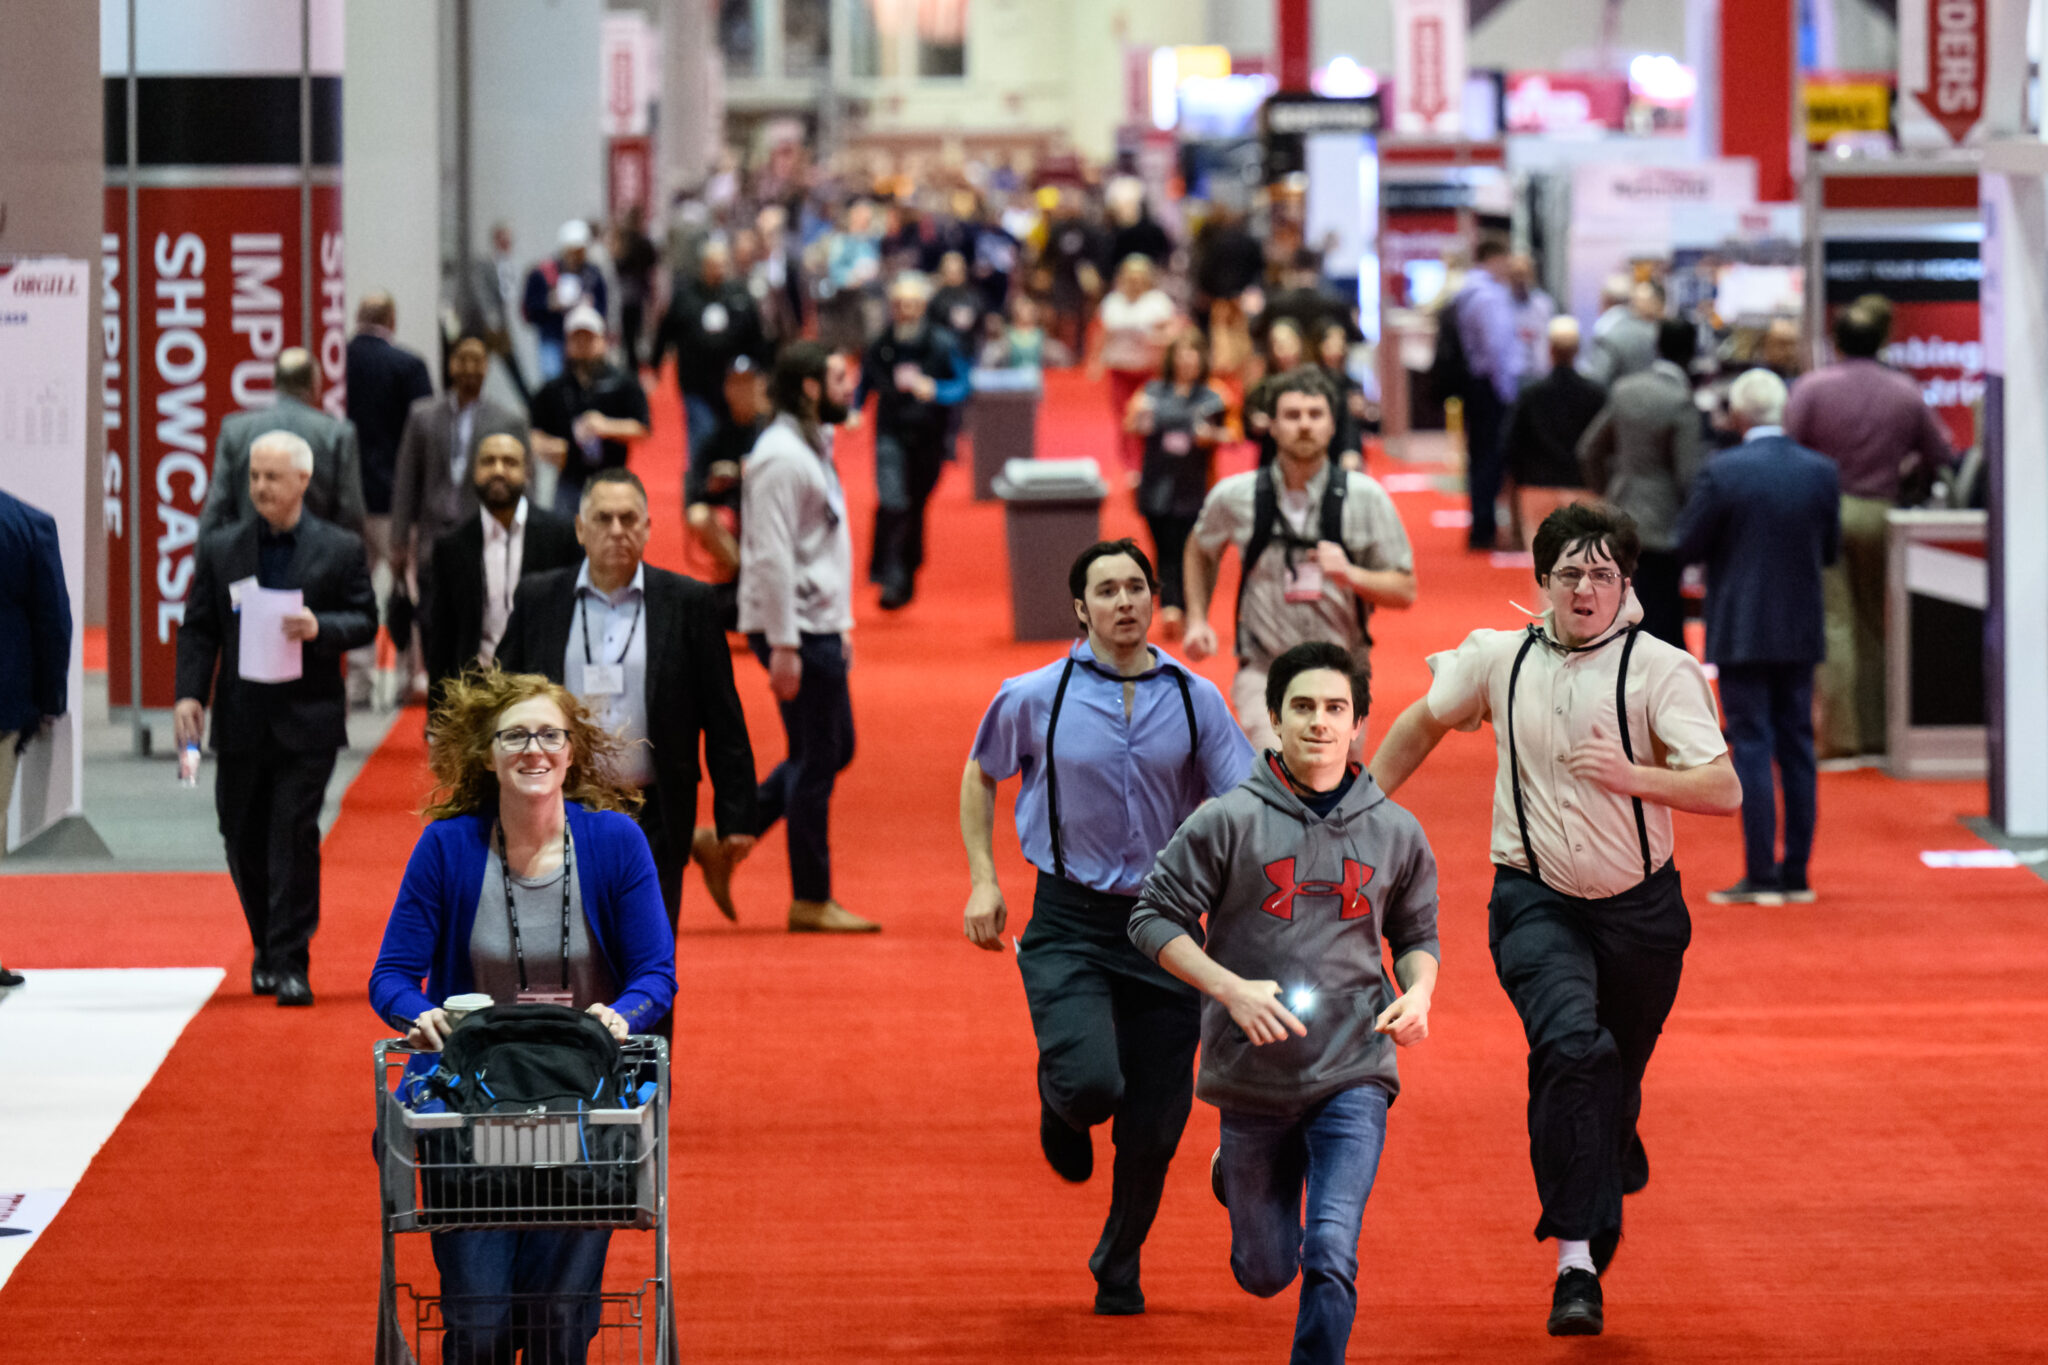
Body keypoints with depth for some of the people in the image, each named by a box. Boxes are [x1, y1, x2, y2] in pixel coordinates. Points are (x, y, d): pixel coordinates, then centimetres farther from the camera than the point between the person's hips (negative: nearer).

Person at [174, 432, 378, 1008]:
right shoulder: (220, 550, 8)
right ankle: (267, 950, 27)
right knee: (244, 840, 8)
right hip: (240, 720, 3)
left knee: (294, 835, -9)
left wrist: (320, 628, -18)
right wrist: (189, 693, -6)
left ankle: (291, 963, -6)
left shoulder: (341, 549, 3)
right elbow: (198, 629, 7)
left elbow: (365, 621, 2)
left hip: (307, 720, -3)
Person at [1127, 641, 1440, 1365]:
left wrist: (1418, 992, -6)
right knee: (1265, 1272, 14)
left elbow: (1416, 933, 17)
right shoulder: (1228, 821, -7)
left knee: (1331, 1253, -18)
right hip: (1253, 1075, 0)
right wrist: (1231, 989, -17)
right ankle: (1235, 1171, 48)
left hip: (1353, 1073, 0)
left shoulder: (1395, 832, 2)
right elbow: (1153, 917, -4)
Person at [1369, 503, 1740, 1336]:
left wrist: (1634, 776, -33)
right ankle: (1576, 1265, -27)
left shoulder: (1659, 670, -10)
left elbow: (1724, 791, -19)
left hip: (1639, 907, 0)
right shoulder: (1501, 660, 0)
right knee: (1572, 1047, -26)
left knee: (1614, 1080, 14)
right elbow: (1425, 721, 21)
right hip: (1536, 900, 0)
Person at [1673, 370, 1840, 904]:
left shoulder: (1721, 473, -14)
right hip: (1801, 634, 4)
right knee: (1797, 750, 11)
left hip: (1741, 634, -4)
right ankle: (1795, 875, 14)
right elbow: (1830, 552, 7)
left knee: (1751, 749, -1)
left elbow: (1687, 547, -9)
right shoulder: (1822, 472, -1)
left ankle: (1760, 875, -3)